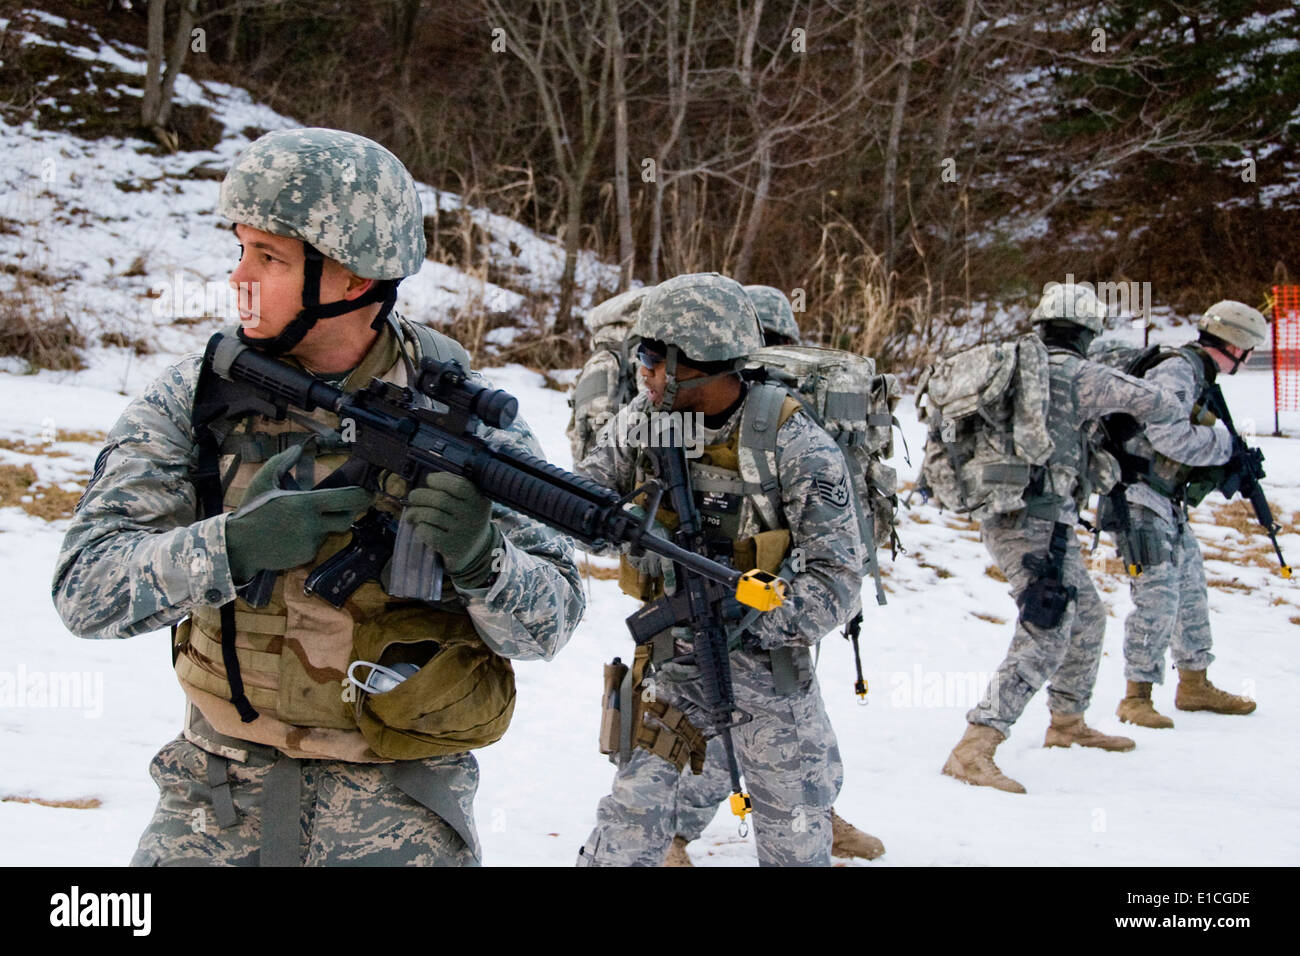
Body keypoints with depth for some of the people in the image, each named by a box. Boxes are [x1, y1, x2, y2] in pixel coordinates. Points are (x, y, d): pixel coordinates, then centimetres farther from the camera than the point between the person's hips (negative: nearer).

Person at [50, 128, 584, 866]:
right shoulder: (194, 397, -6)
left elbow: (549, 626, -9)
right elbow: (86, 591, -12)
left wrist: (480, 560, -30)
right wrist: (233, 547, -28)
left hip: (398, 797, -1)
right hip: (219, 786, 2)